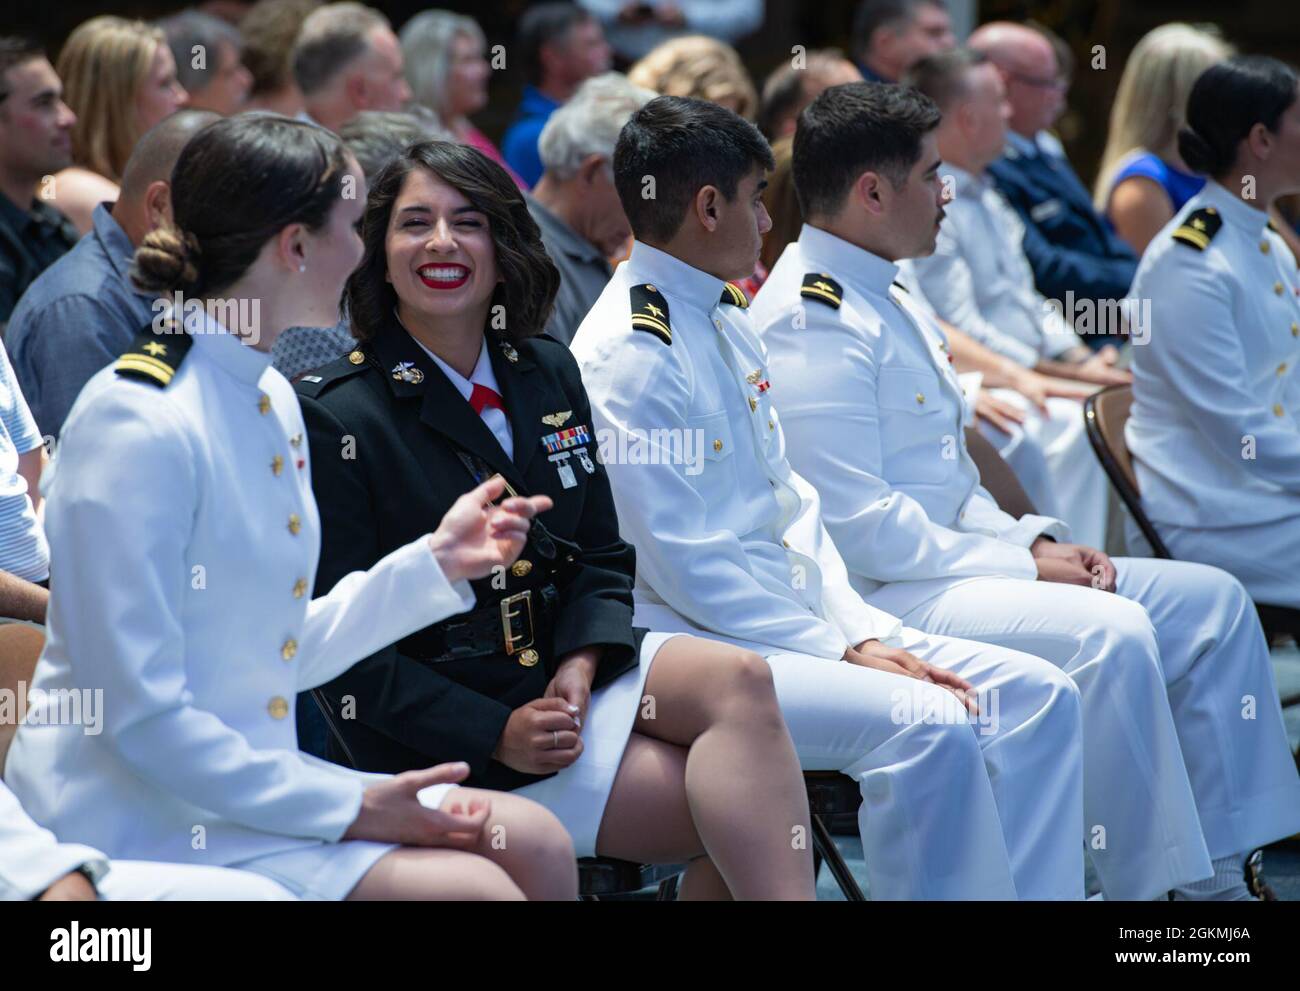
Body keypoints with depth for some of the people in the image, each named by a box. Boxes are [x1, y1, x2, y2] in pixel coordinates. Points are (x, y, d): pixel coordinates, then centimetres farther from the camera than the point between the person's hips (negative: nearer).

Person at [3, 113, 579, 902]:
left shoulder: (269, 398, 10)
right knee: (475, 889, -19)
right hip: (136, 821, -9)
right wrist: (348, 808, -19)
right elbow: (140, 713, -21)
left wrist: (436, 564, 9)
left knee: (536, 844, -2)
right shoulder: (139, 427, -19)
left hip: (250, 783, 9)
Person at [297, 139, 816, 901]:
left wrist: (581, 666, -9)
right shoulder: (337, 417, -9)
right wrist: (495, 734, -19)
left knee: (740, 681, -25)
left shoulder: (547, 373, 10)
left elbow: (603, 557, 13)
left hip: (562, 662, 6)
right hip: (440, 739, -6)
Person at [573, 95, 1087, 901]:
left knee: (1037, 695, -4)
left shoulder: (728, 321, 16)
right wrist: (842, 651, -16)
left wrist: (863, 630, 2)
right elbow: (688, 566, -18)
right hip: (695, 646, -10)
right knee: (929, 725, -30)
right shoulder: (628, 355, -14)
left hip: (791, 619, 10)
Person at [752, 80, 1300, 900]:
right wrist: (1023, 564, -15)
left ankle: (1222, 873, 2)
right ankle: (1154, 884, -22)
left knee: (1212, 601, 3)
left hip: (949, 564, 11)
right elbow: (857, 524, -21)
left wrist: (1034, 541, 4)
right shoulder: (813, 320, -15)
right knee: (1112, 633, -31)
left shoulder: (887, 300, 18)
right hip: (876, 599, -11)